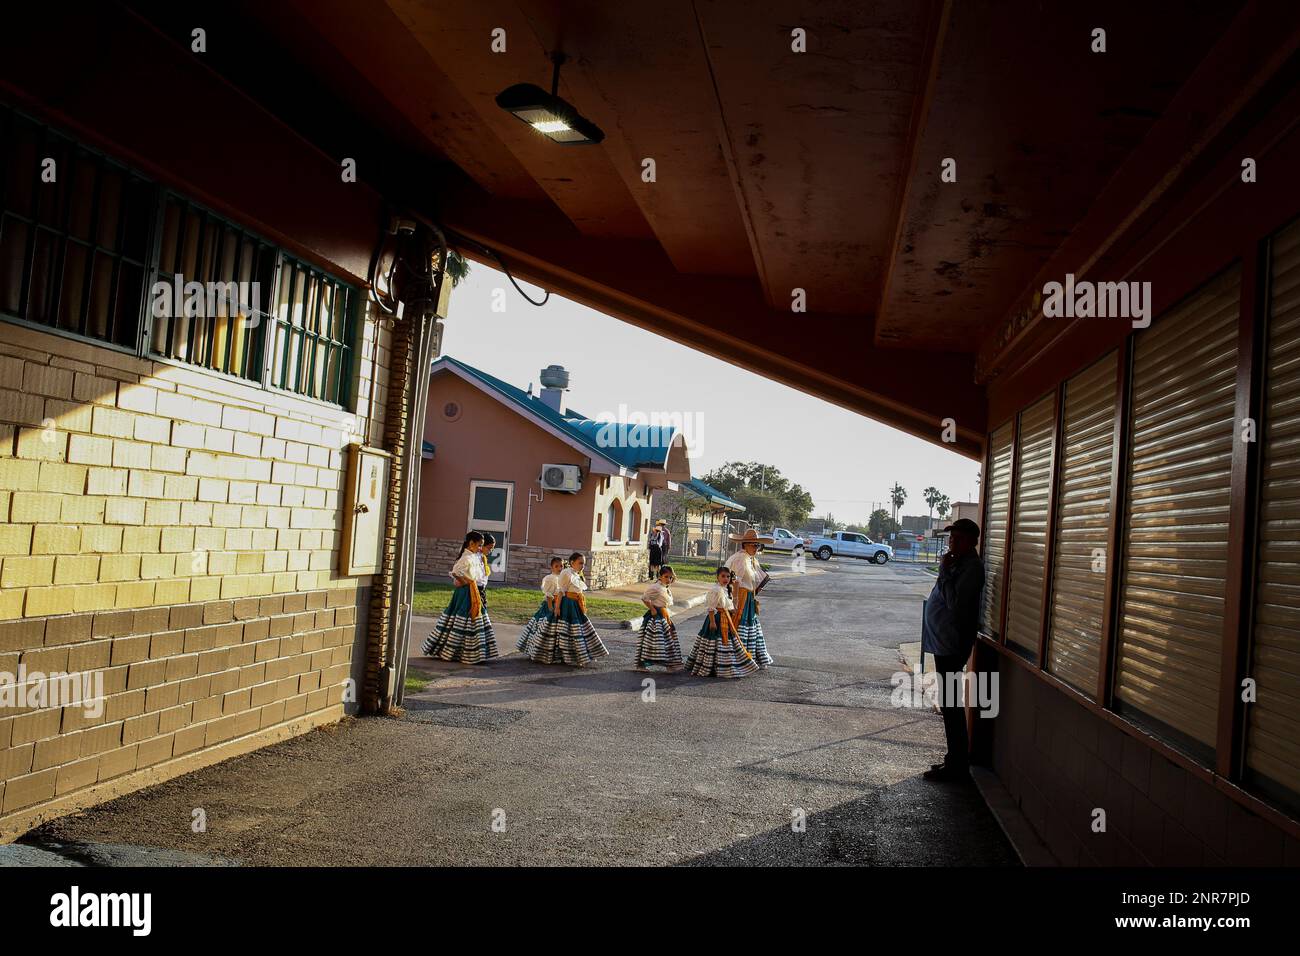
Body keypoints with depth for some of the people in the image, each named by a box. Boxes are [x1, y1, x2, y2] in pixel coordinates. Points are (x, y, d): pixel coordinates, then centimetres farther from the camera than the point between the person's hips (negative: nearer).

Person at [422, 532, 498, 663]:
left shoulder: (476, 557, 12)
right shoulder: (467, 558, -16)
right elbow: (455, 572, -25)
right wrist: (467, 583, -16)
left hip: (475, 594, 9)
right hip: (466, 593, -9)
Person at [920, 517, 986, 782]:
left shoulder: (971, 567, -15)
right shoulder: (958, 564, 16)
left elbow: (955, 603, -25)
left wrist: (944, 571, -21)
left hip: (951, 646, -10)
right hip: (944, 643, 10)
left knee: (950, 705, -4)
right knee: (949, 704, 16)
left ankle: (957, 765, 3)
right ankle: (955, 760, 25)